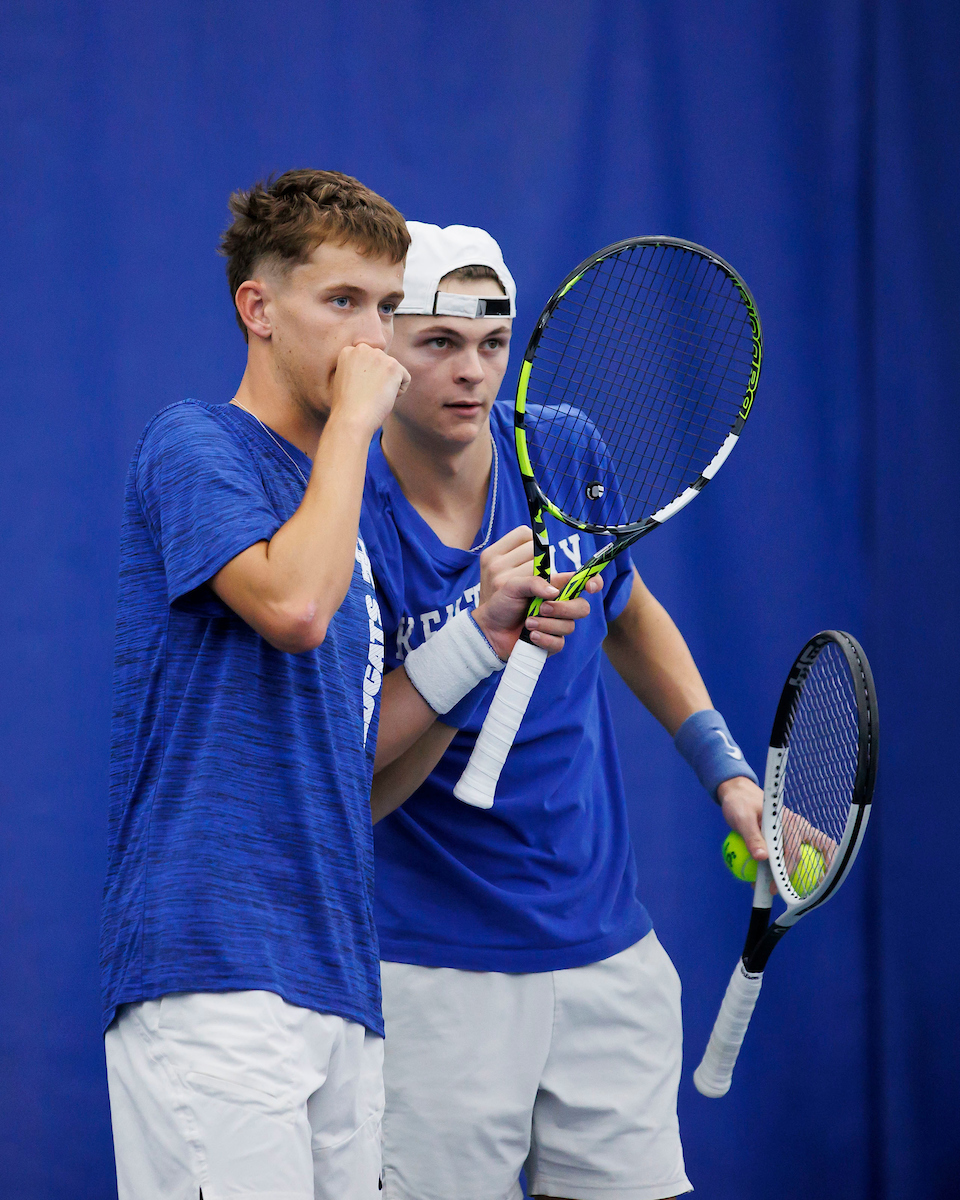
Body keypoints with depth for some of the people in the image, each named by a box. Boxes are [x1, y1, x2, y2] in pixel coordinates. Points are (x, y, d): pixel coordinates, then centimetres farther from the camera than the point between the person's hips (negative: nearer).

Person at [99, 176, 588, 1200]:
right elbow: (293, 605, -23)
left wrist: (481, 635, 12)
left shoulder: (334, 497, 21)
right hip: (212, 967, -9)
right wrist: (354, 418, -11)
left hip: (338, 982, 9)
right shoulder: (194, 444, -3)